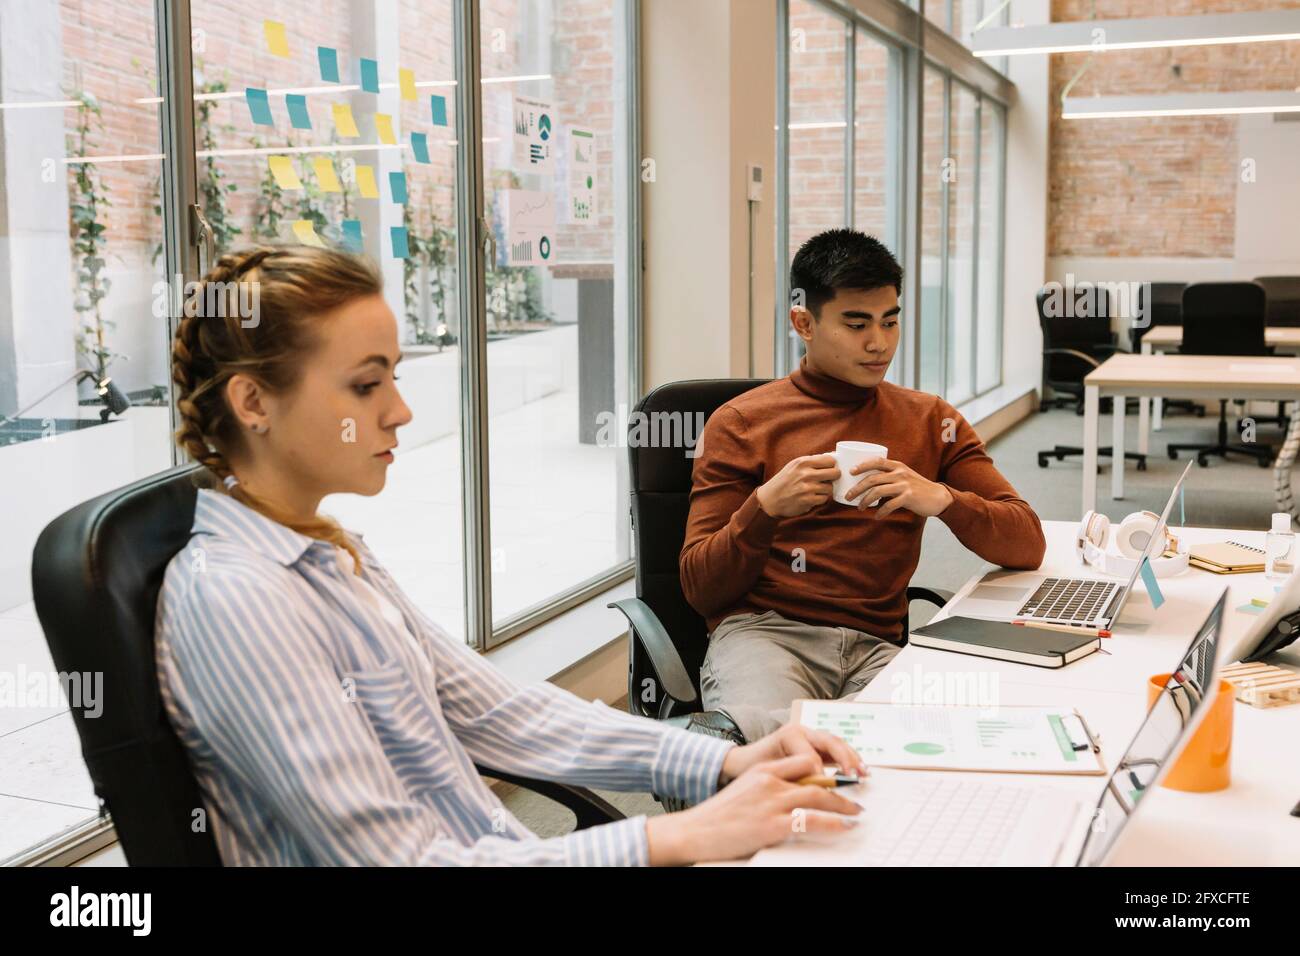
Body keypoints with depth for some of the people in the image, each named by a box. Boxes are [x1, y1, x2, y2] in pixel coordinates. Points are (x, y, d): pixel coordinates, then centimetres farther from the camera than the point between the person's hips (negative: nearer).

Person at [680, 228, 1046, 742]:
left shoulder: (929, 421, 18)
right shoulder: (740, 423, 9)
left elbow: (1027, 546, 9)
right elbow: (700, 589, 4)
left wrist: (942, 499, -11)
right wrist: (765, 507, -14)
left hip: (876, 646, 4)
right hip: (762, 633, -4)